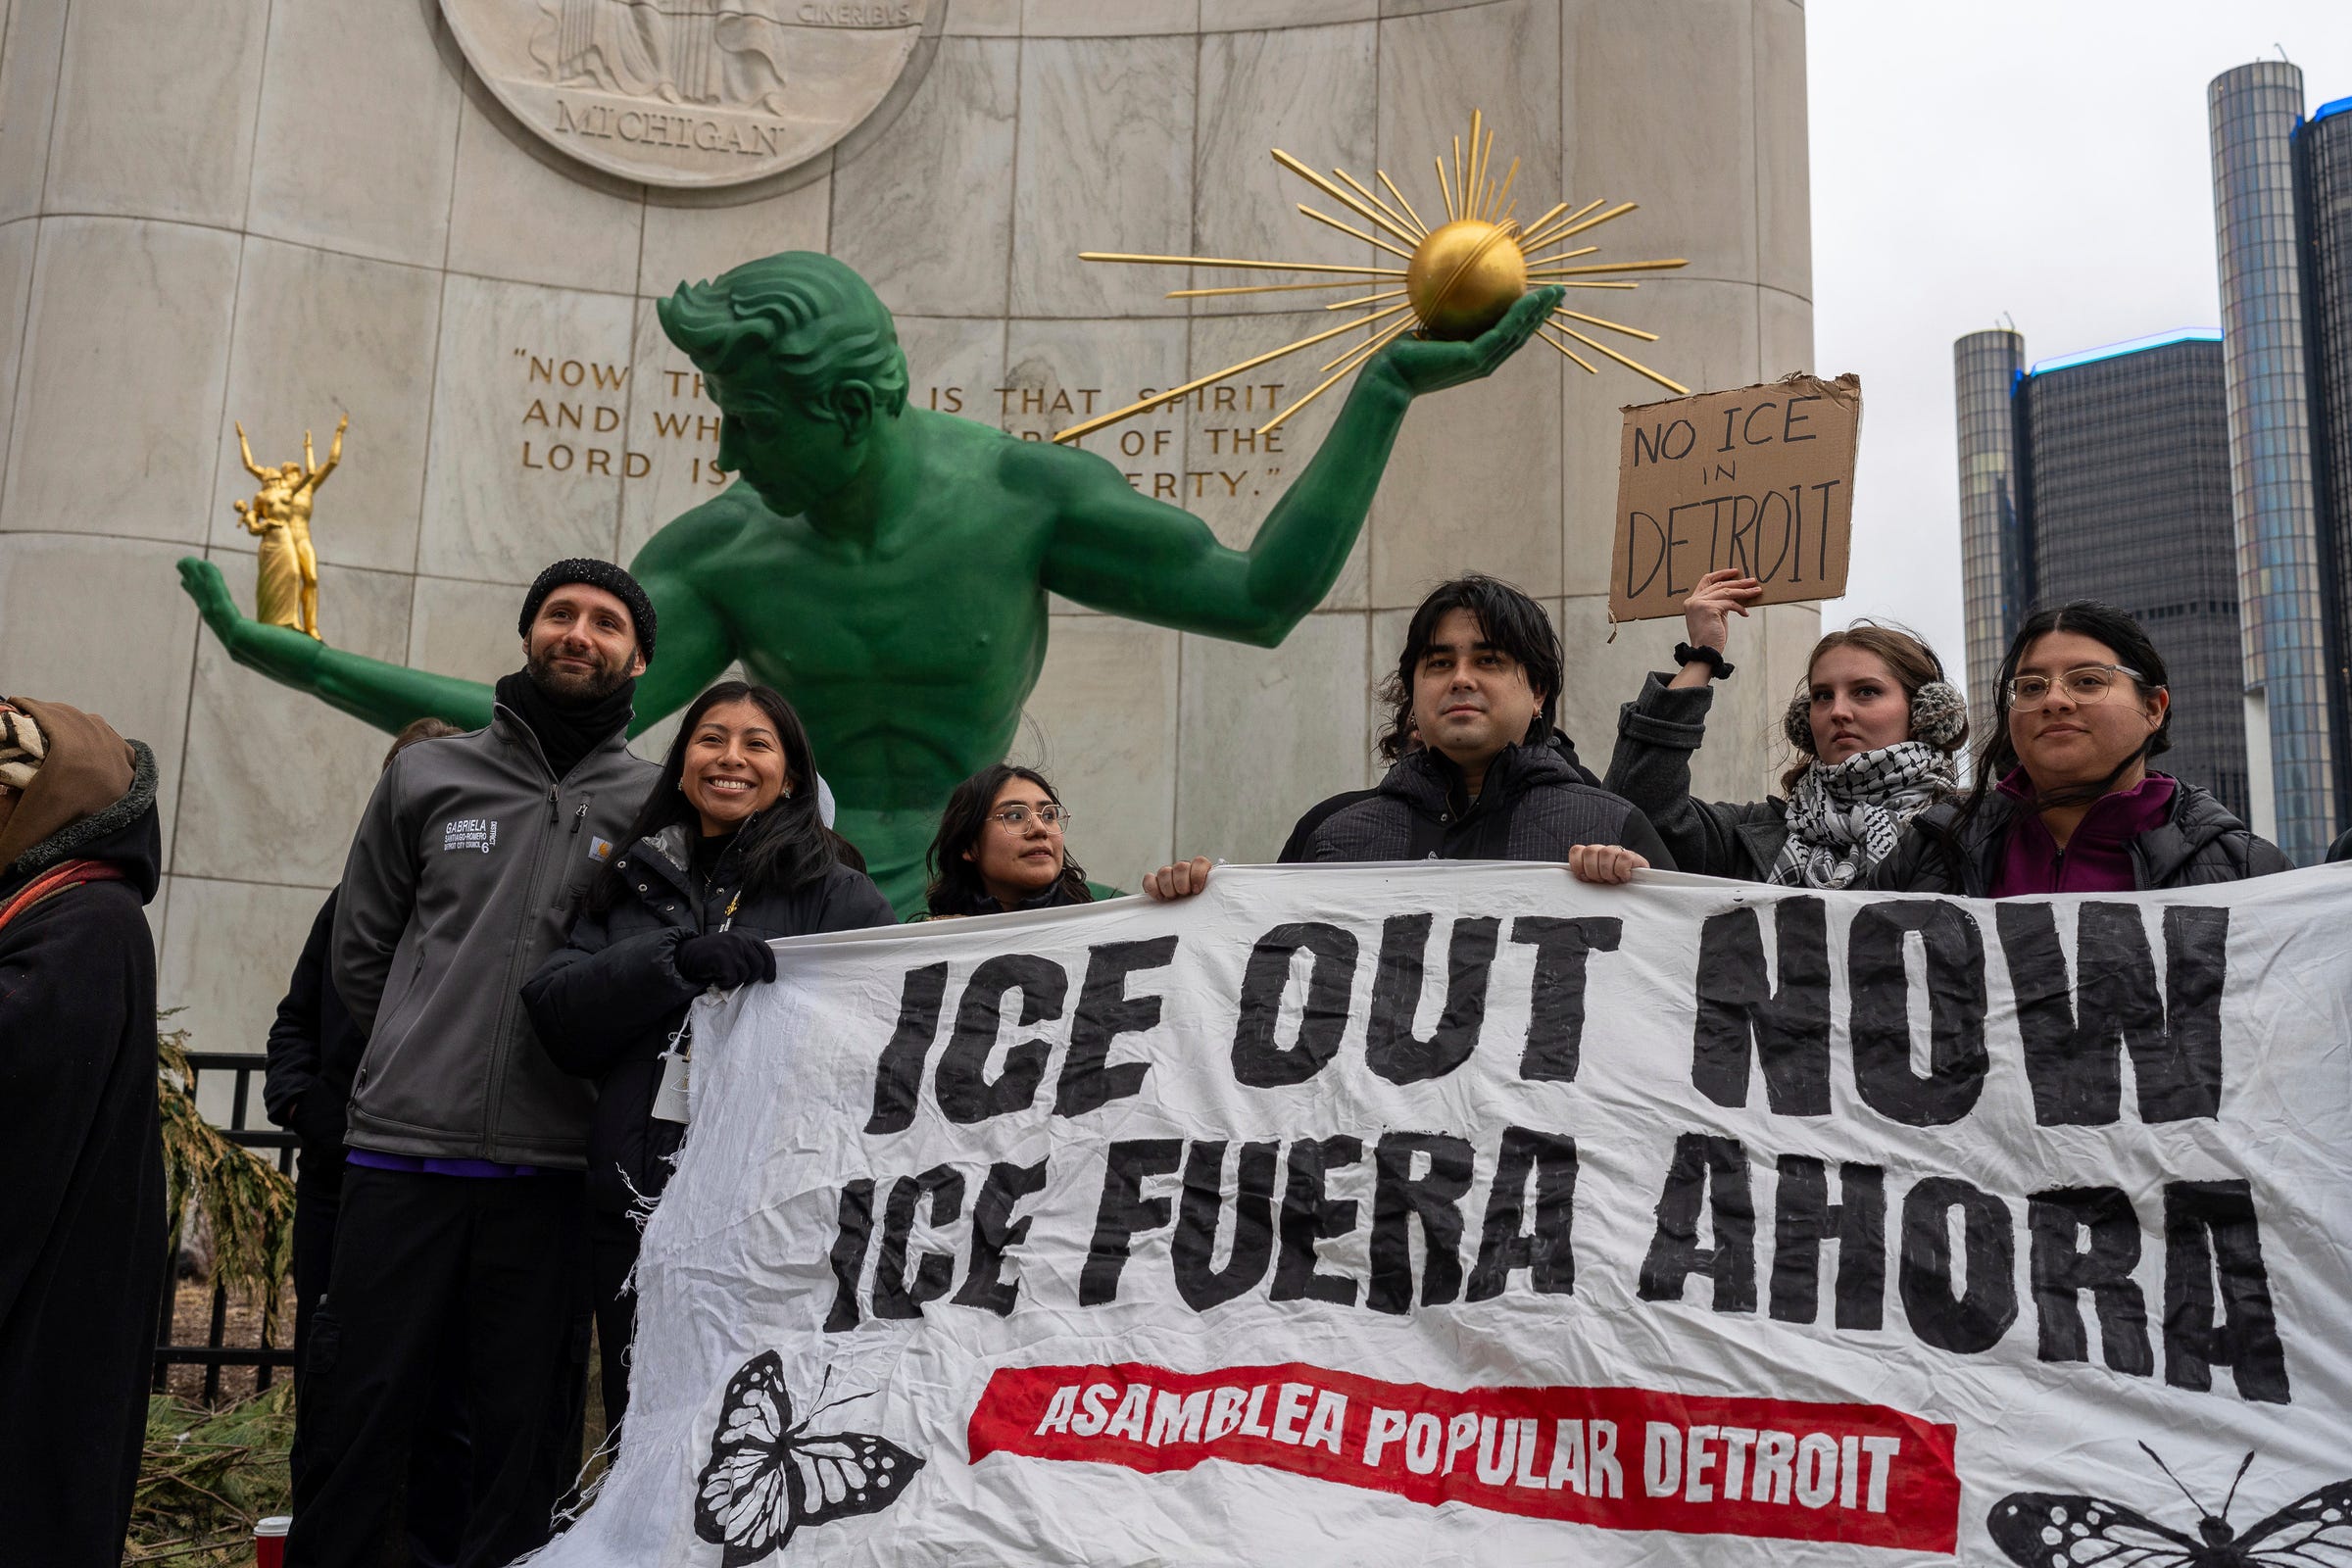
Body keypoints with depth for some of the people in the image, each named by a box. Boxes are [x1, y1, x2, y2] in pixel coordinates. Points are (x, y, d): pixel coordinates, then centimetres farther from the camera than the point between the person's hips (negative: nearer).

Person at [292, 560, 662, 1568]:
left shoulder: (659, 806, 4)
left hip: (550, 1171, -1)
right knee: (357, 1416, 7)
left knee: (526, 1437, 8)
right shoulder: (427, 777, 9)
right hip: (402, 1153, 1)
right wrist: (422, 1062, 10)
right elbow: (360, 952, 14)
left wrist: (581, 1072, 1)